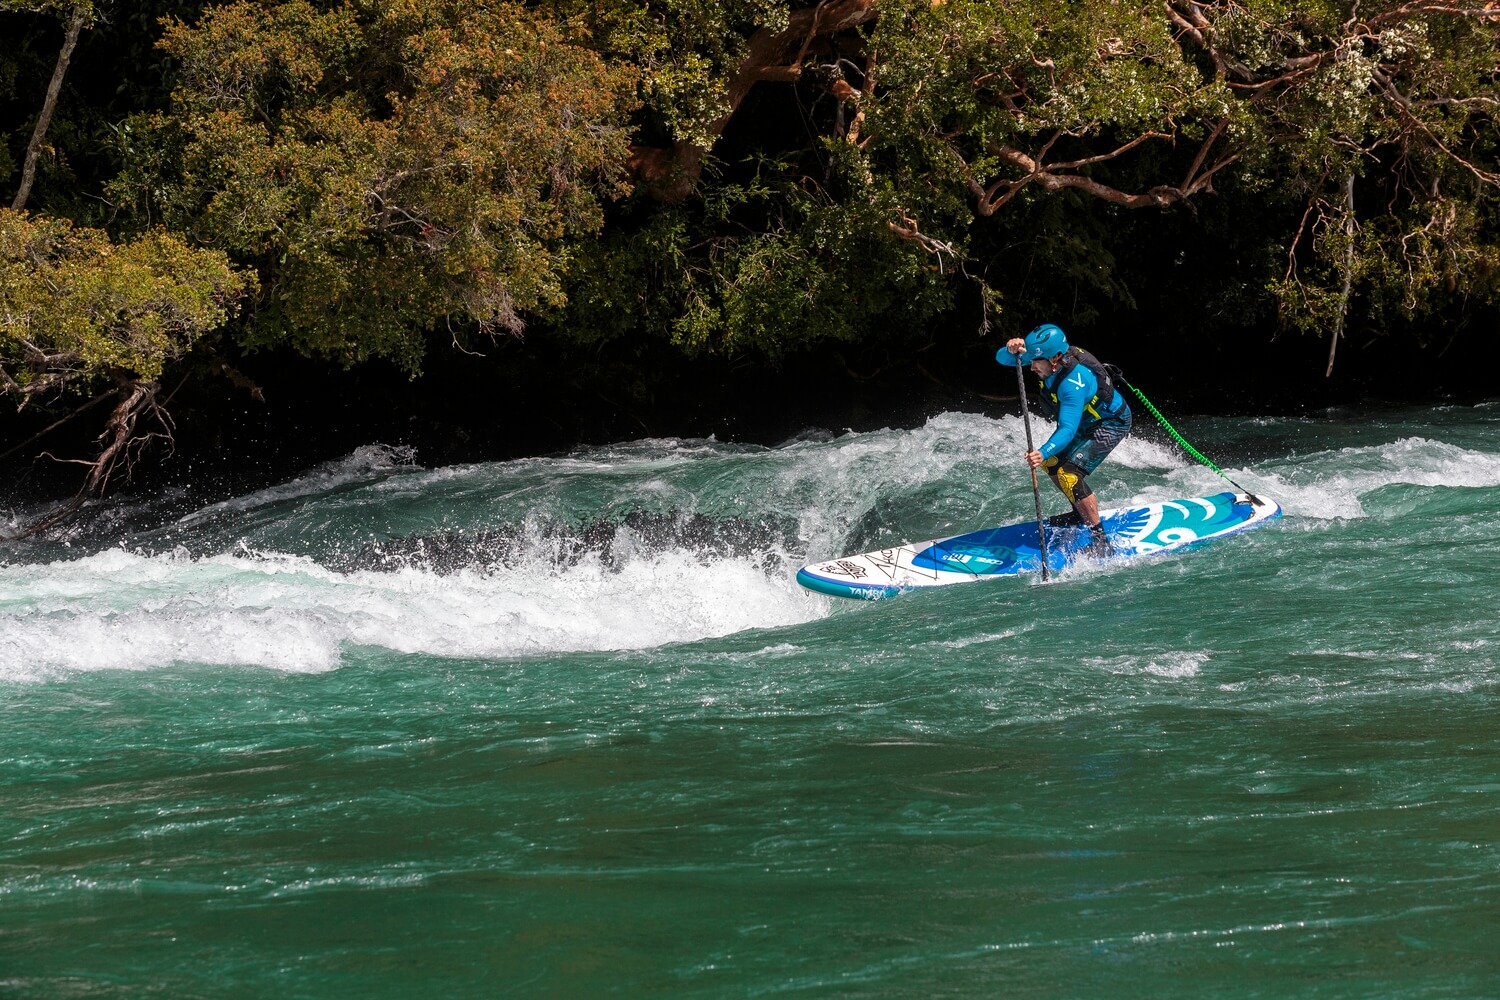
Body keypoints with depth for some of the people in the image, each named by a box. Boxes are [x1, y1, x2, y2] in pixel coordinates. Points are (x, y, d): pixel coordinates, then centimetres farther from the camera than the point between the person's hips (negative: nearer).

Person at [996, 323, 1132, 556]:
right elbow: (1002, 359, -17)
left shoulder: (1073, 382, -39)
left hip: (1111, 424, -9)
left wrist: (1043, 452, -59)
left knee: (1069, 474, -20)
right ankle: (1080, 513, 31)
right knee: (1051, 461, 11)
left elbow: (1068, 429, -44)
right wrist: (1011, 349, -41)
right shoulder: (1047, 354, -17)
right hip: (1086, 419, 9)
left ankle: (1101, 543, -17)